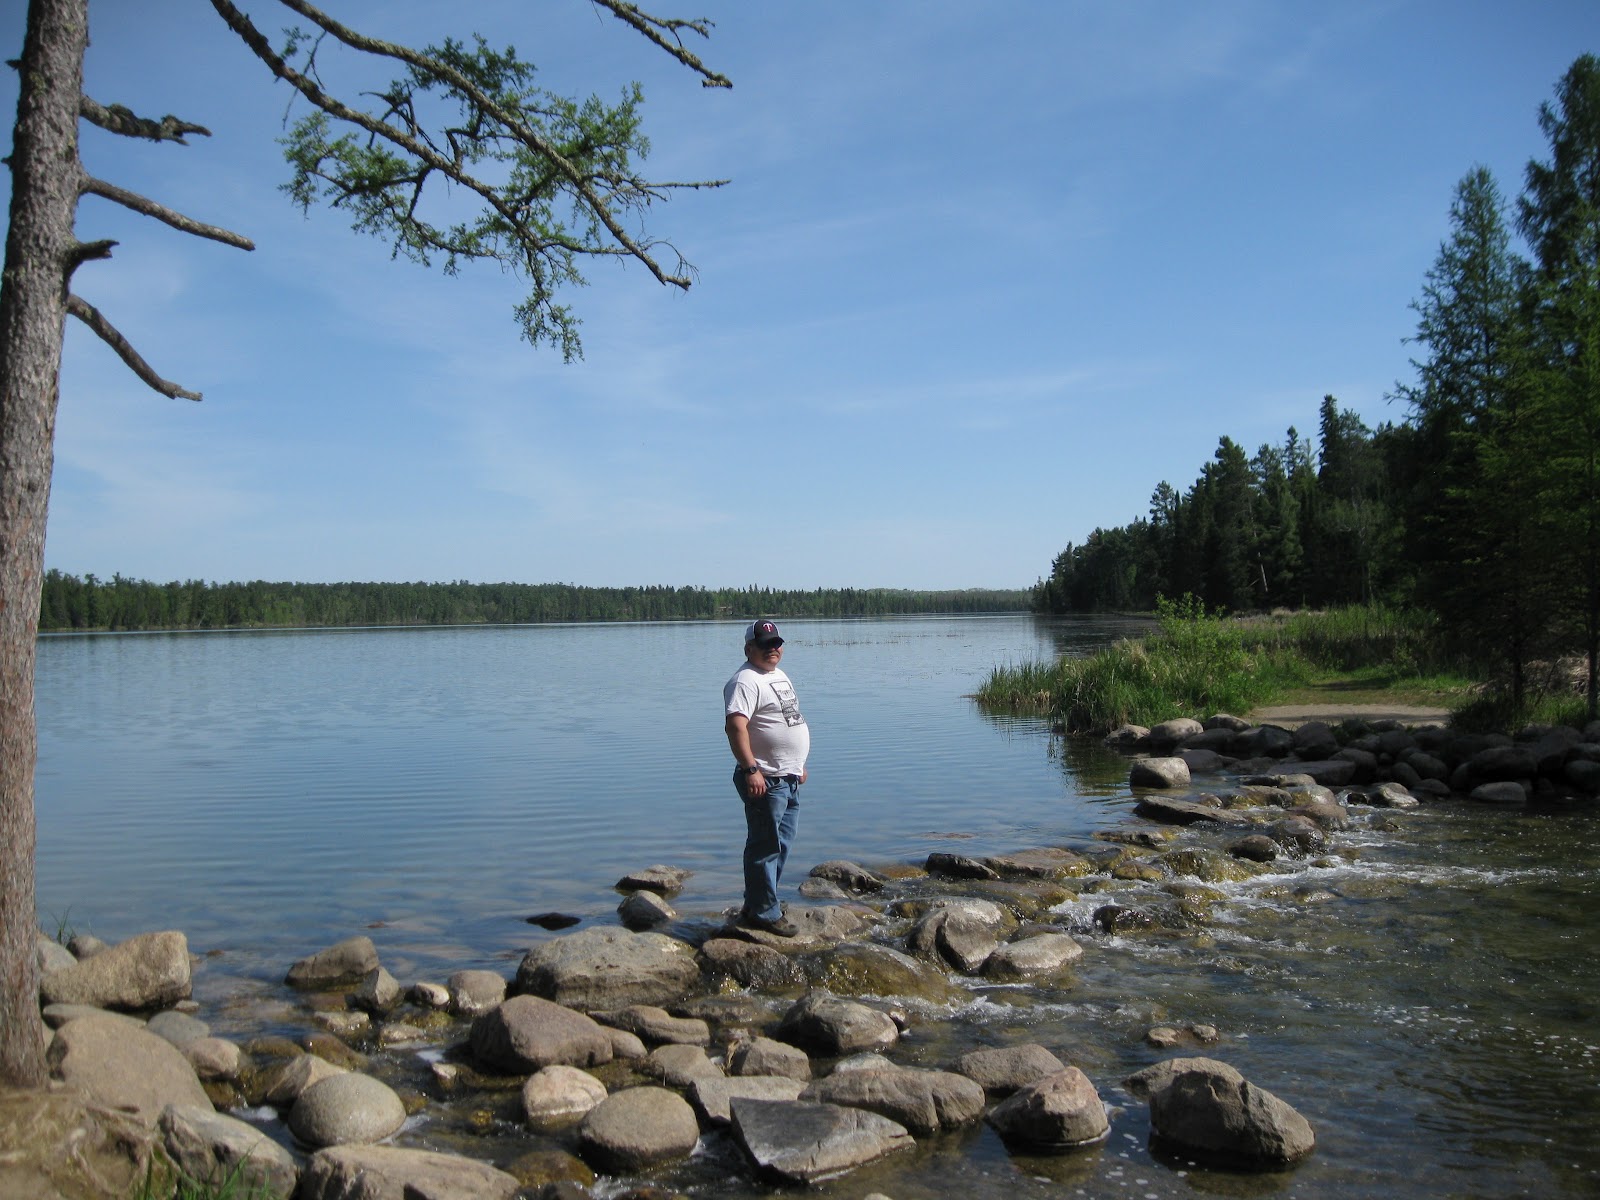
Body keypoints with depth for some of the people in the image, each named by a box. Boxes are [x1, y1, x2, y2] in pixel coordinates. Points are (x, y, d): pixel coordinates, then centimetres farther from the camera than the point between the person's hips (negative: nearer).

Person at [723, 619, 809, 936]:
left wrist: (798, 765, 27)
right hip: (765, 780, -10)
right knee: (765, 846, -4)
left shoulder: (780, 677, 18)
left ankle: (757, 905, 27)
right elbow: (735, 725, -26)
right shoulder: (746, 681, -14)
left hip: (789, 779, 10)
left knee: (782, 844, 16)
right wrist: (750, 770, -31)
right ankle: (763, 913, 5)